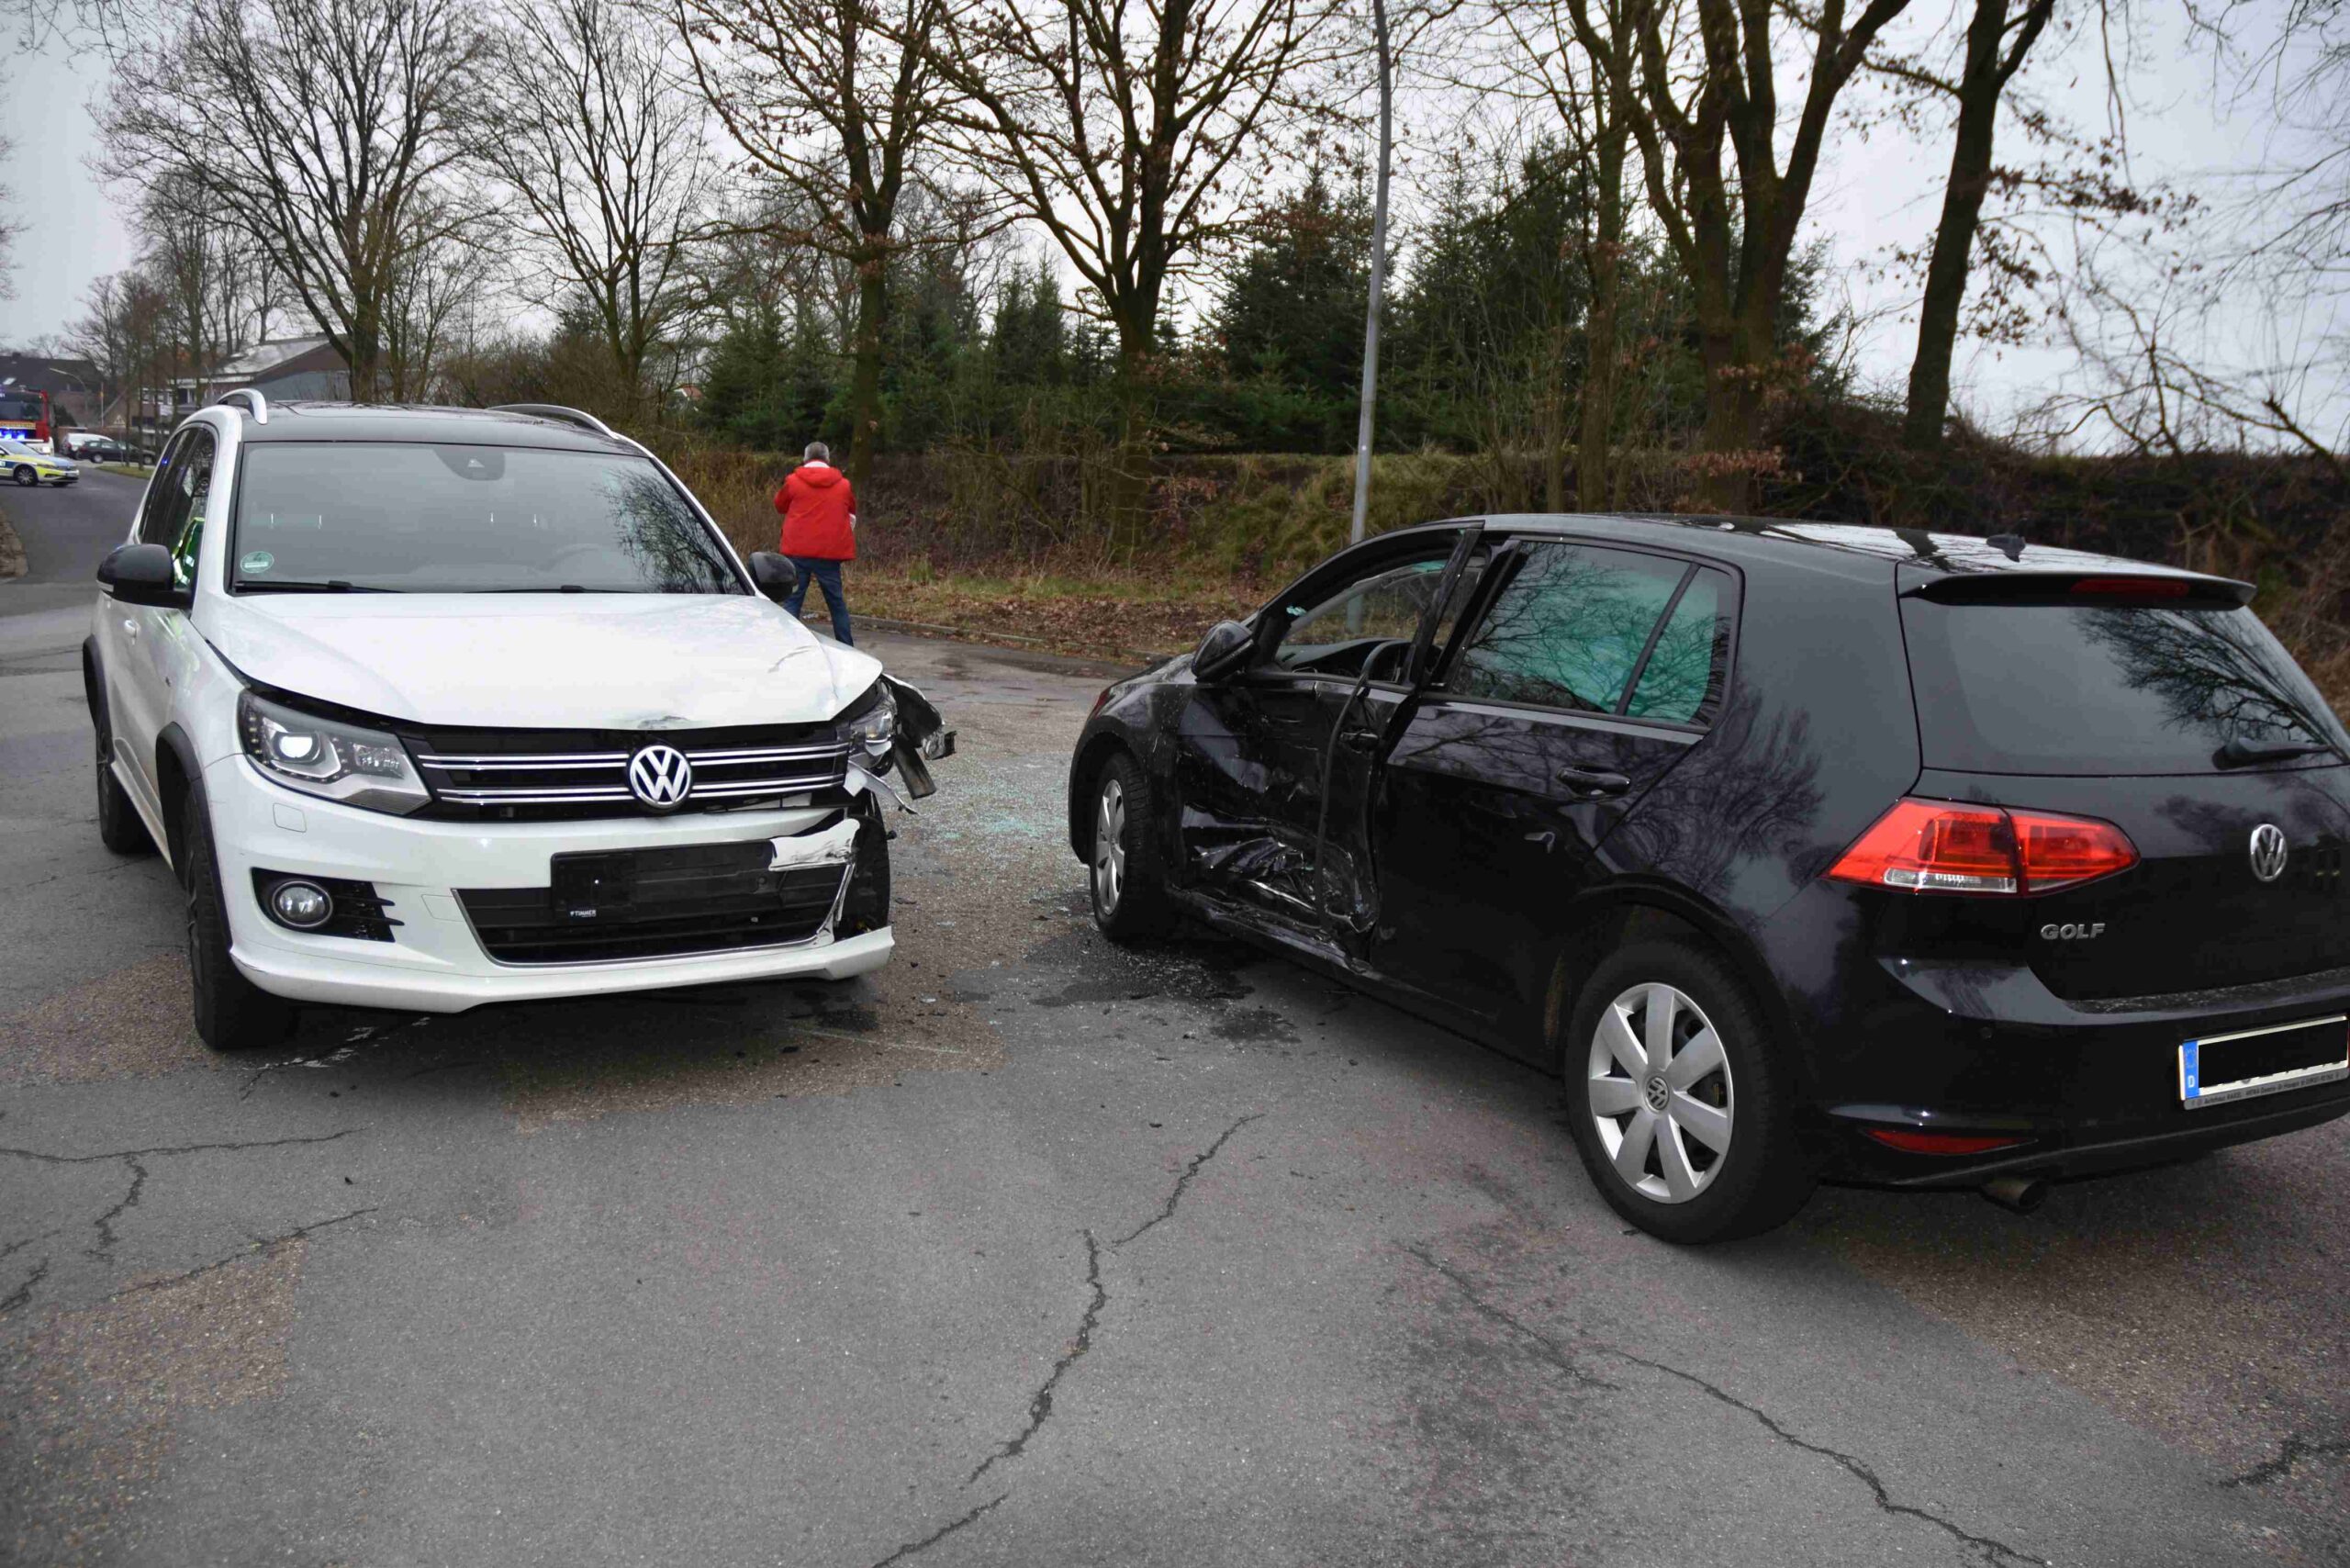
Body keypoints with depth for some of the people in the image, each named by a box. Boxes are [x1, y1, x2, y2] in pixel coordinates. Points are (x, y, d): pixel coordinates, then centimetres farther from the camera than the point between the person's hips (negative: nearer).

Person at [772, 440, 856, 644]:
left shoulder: (793, 481, 1)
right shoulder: (844, 484, 5)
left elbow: (780, 505, 15)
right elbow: (852, 510, 19)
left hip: (798, 551, -1)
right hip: (830, 552, 1)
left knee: (792, 600, 2)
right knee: (836, 602, 11)